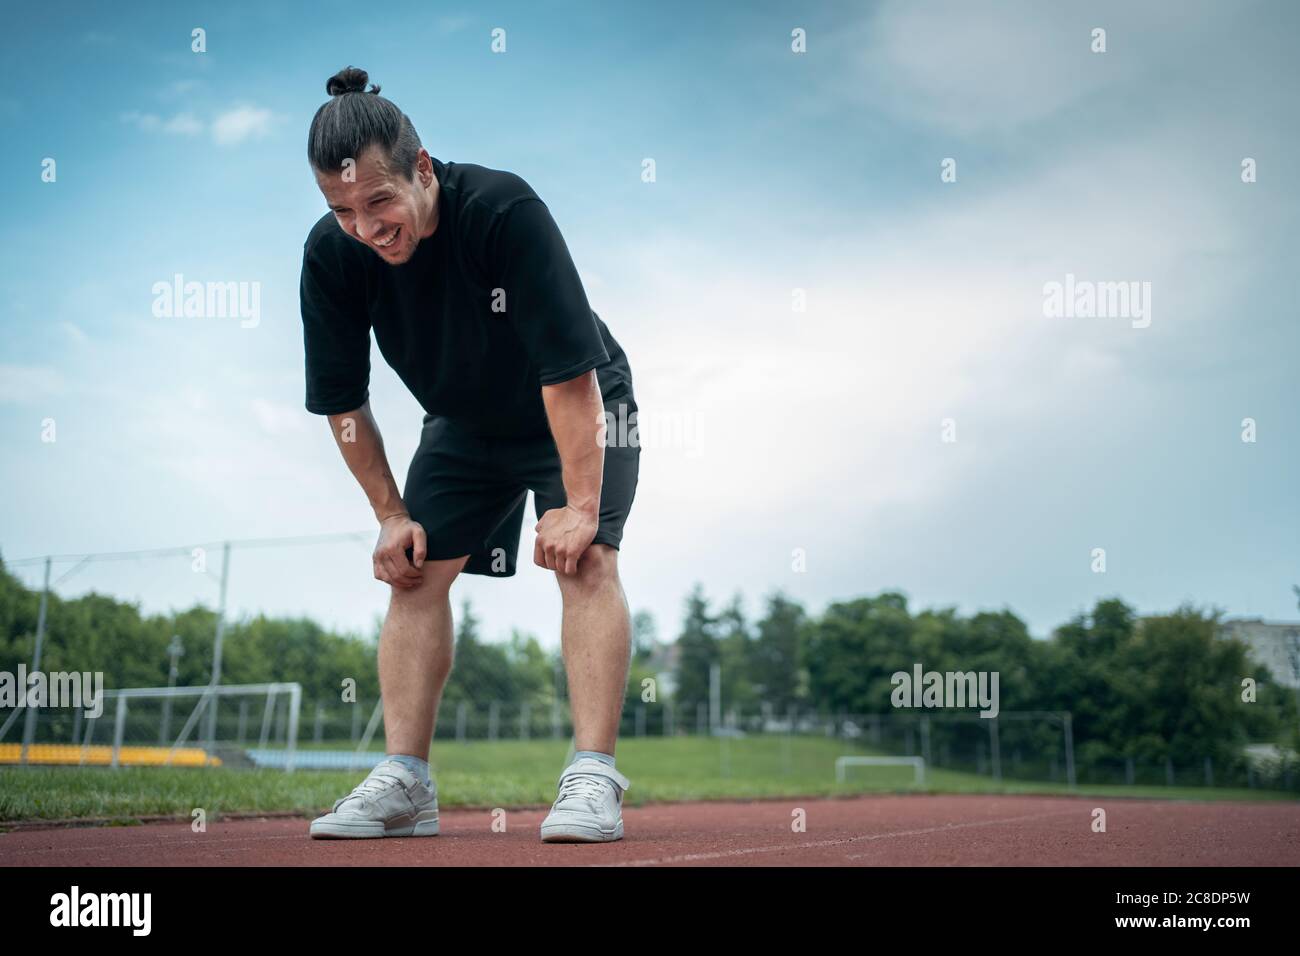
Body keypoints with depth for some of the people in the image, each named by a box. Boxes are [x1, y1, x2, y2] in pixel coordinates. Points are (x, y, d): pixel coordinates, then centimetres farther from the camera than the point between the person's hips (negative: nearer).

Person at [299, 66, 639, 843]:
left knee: (585, 560, -21)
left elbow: (569, 372, -33)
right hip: (464, 425, 5)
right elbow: (342, 400, -7)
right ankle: (406, 784, 2)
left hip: (580, 414, -5)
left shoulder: (504, 210, -34)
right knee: (415, 571, -2)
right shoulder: (332, 254, -20)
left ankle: (594, 778, -20)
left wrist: (579, 505, -33)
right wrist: (391, 513, -5)